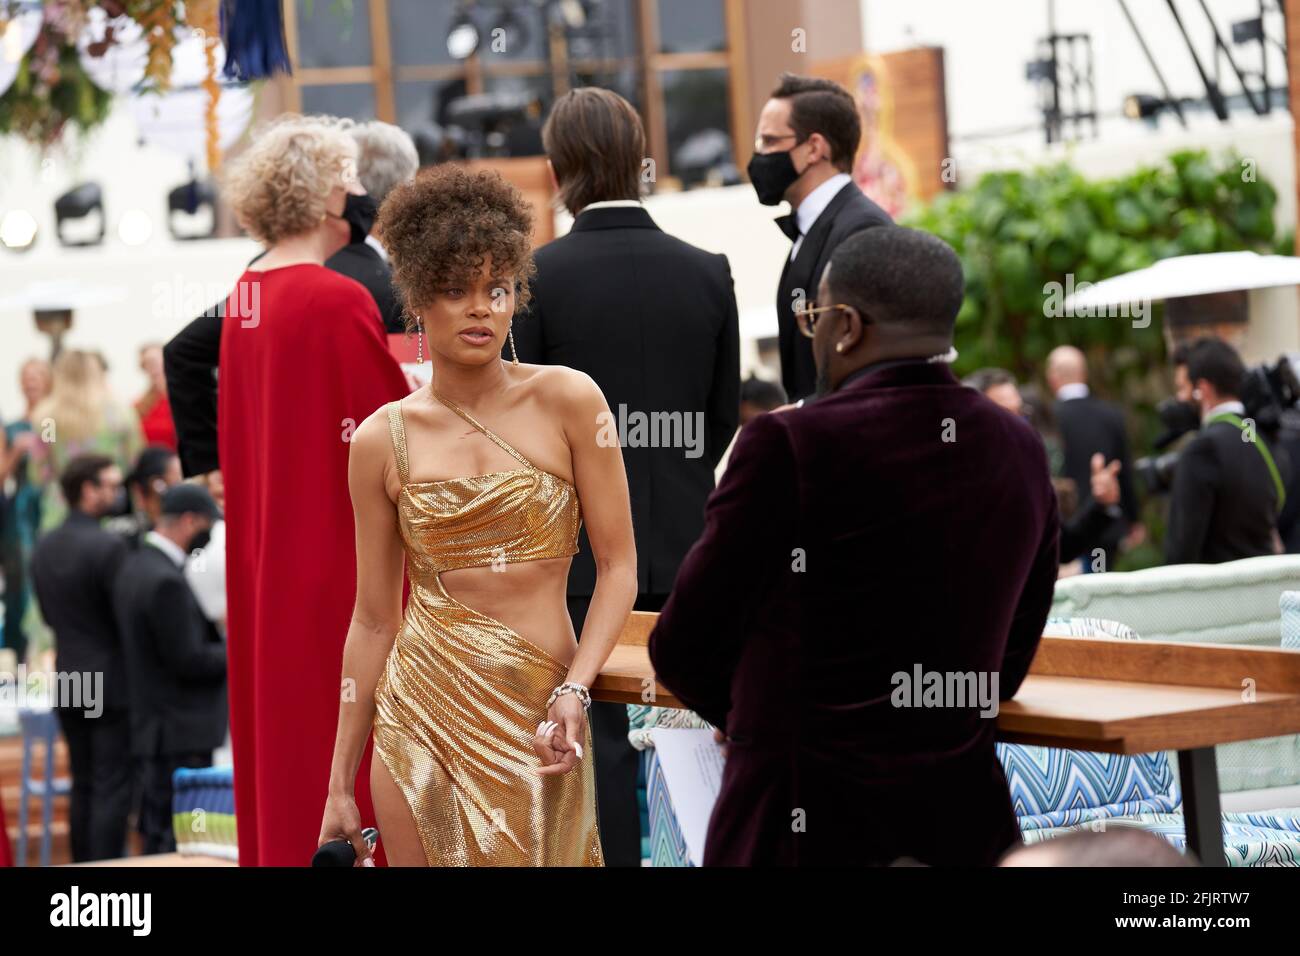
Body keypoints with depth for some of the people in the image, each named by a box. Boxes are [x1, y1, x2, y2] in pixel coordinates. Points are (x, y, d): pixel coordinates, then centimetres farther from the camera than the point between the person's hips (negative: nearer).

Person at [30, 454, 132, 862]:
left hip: (69, 685, 7)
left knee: (83, 786, 14)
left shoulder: (44, 548, 6)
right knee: (113, 789, -3)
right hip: (111, 684, -7)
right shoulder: (109, 546, -18)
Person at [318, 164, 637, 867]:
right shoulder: (382, 439, 2)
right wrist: (340, 783, 8)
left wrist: (574, 691, -15)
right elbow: (373, 617, 7)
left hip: (536, 720, -1)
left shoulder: (567, 400, -2)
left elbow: (618, 565, -1)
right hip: (425, 711, 1)